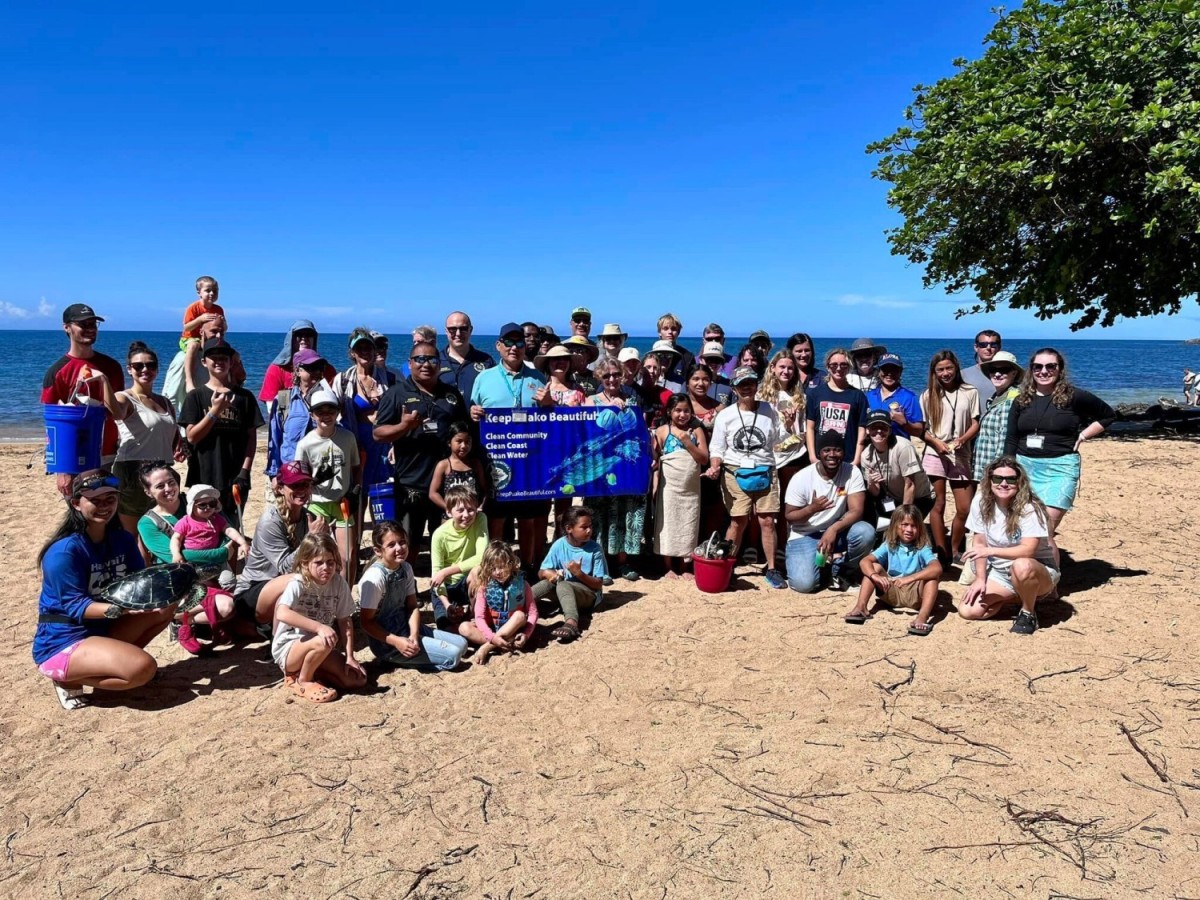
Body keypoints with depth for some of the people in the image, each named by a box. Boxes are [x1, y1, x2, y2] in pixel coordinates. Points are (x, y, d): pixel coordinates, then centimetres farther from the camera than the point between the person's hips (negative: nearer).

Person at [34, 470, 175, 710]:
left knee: (166, 606, -5)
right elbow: (75, 607, -22)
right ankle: (69, 680, -5)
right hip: (63, 642, -7)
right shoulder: (64, 551, -21)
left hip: (102, 628, 8)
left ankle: (119, 657, 3)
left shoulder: (122, 539, 1)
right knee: (143, 668, -27)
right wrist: (118, 609, -37)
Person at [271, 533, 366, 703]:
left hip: (318, 647, 5)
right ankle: (302, 680, -7)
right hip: (288, 649, -5)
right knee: (324, 642, -36)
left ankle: (314, 667, 12)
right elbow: (282, 614, -37)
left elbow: (345, 621, -1)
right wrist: (319, 627, -43)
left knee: (356, 679, -10)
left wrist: (350, 656, -8)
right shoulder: (297, 584, -19)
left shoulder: (339, 583, -6)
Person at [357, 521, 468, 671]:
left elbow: (412, 606, 2)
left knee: (461, 644, 8)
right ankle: (394, 658, -2)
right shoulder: (375, 577, -22)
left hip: (406, 626, 8)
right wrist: (396, 641, -26)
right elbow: (367, 622, -19)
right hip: (386, 639, -8)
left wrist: (414, 635, -16)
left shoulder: (406, 568, 1)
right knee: (453, 655, -14)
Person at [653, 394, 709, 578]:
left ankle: (683, 567, 15)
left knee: (688, 527, 6)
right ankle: (668, 567, 10)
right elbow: (654, 461, -1)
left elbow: (704, 459, -1)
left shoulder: (696, 431, 6)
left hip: (691, 488, 2)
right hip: (669, 487, -2)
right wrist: (655, 486, -7)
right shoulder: (662, 431, 0)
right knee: (668, 525, 1)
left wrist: (687, 441, -11)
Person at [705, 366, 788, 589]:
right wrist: (714, 467, -13)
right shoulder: (725, 415, 2)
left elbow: (779, 440, 14)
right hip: (735, 473, -1)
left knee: (767, 521, -2)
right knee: (738, 521, -1)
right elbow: (717, 447, 4)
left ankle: (771, 569, 9)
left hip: (766, 472, 1)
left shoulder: (768, 411, 7)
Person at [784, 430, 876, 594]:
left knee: (866, 532, -30)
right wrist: (812, 508, -29)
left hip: (837, 531, 2)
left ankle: (838, 568, -1)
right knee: (803, 584, -24)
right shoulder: (802, 478, -15)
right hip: (805, 536, -2)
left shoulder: (852, 472, -11)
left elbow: (856, 511, -17)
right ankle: (822, 562, 13)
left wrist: (833, 529, -35)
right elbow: (789, 517, -9)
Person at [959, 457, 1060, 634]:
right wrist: (980, 579, -5)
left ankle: (1028, 612, -11)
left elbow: (1028, 550, -28)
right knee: (967, 610, -13)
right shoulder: (981, 502, -7)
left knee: (1021, 566, -42)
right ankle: (1018, 597, 13)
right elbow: (979, 542, 0)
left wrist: (990, 551, -34)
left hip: (1038, 571, -5)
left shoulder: (1029, 508, -20)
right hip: (1000, 573, 5)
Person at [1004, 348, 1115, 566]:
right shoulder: (1021, 400, 10)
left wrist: (1083, 435, 1)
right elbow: (1011, 440, 11)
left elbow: (1108, 415, 11)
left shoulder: (1073, 396, -2)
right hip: (1025, 467, 5)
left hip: (1059, 468, -5)